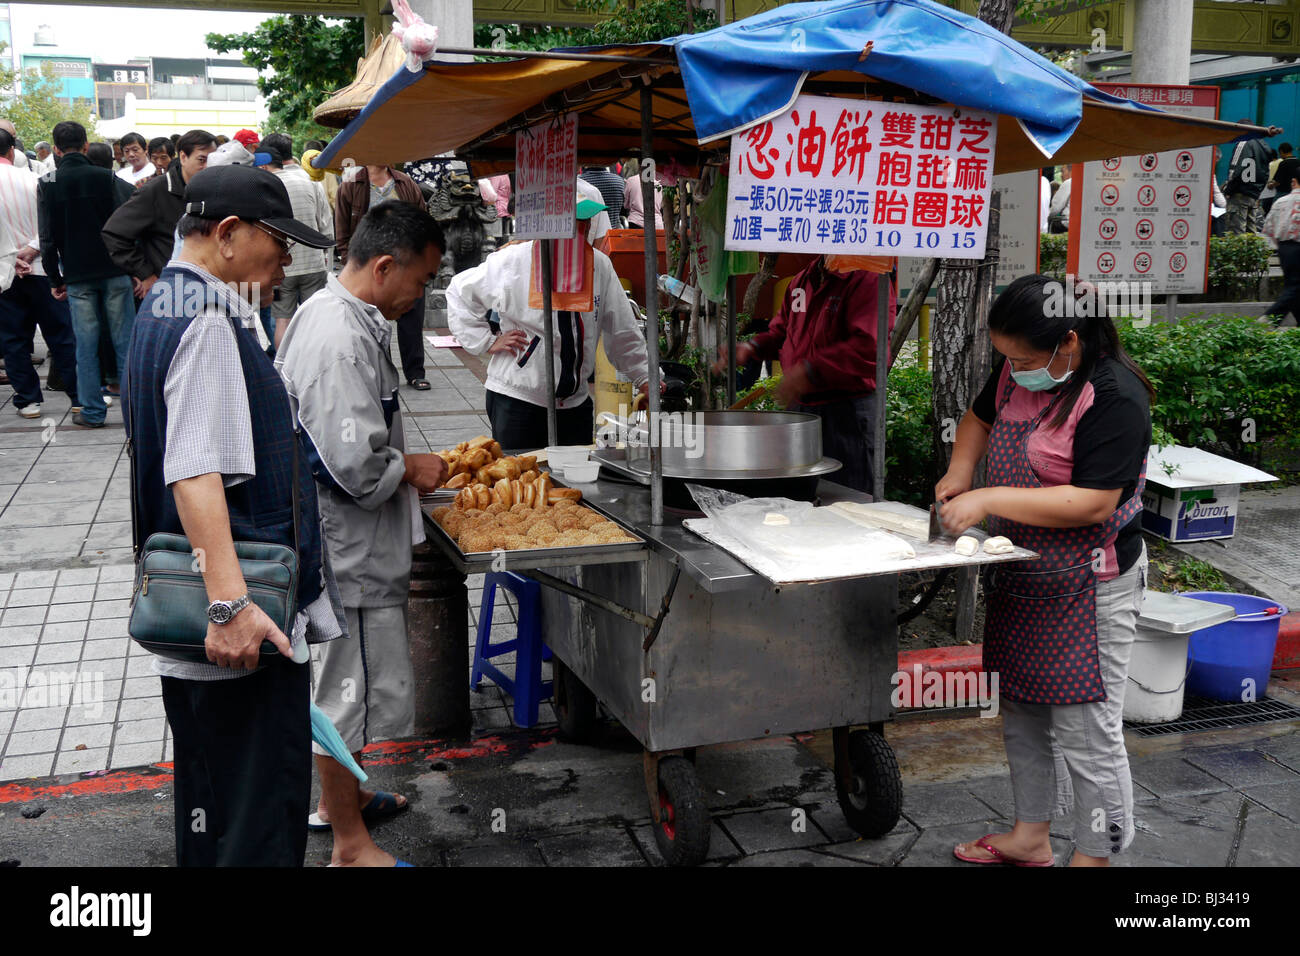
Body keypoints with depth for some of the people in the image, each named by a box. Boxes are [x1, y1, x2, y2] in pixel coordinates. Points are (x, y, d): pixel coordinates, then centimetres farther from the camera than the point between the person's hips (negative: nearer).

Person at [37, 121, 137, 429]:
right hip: (114, 272, 0)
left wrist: (55, 279, 7)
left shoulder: (47, 185, -2)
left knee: (86, 345, 6)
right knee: (124, 340, 5)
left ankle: (92, 411, 10)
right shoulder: (107, 178, -5)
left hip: (77, 276, 1)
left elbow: (48, 239, -2)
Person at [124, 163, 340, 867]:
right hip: (239, 625, -11)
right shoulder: (208, 324, -17)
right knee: (260, 813, -4)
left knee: (210, 807, 21)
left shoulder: (166, 307, 16)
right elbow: (195, 474, -28)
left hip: (206, 619, 11)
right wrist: (230, 604, -34)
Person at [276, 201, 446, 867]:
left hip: (342, 543, 11)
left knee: (339, 681, 24)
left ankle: (337, 798, 43)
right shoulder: (340, 341, -26)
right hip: (345, 551, -11)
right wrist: (412, 469, -12)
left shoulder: (330, 314, 8)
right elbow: (354, 465, -30)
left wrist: (401, 464, 13)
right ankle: (351, 846, 19)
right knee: (350, 687, 3)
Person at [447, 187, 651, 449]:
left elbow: (622, 332, 10)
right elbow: (458, 292, 6)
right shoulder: (513, 261, -8)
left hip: (576, 403, 4)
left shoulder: (599, 265, 2)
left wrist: (645, 379, 9)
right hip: (516, 400, -3)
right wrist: (487, 342, -2)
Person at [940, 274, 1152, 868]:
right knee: (1021, 713, 18)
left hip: (1088, 589, -9)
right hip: (1020, 576, 9)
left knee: (1086, 730, 0)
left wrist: (990, 500, -26)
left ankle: (1093, 855, 17)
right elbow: (980, 417, 23)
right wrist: (960, 471, 3)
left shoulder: (1115, 397, -22)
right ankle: (1030, 838, 35)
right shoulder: (1017, 374, 2)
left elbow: (1093, 503, -27)